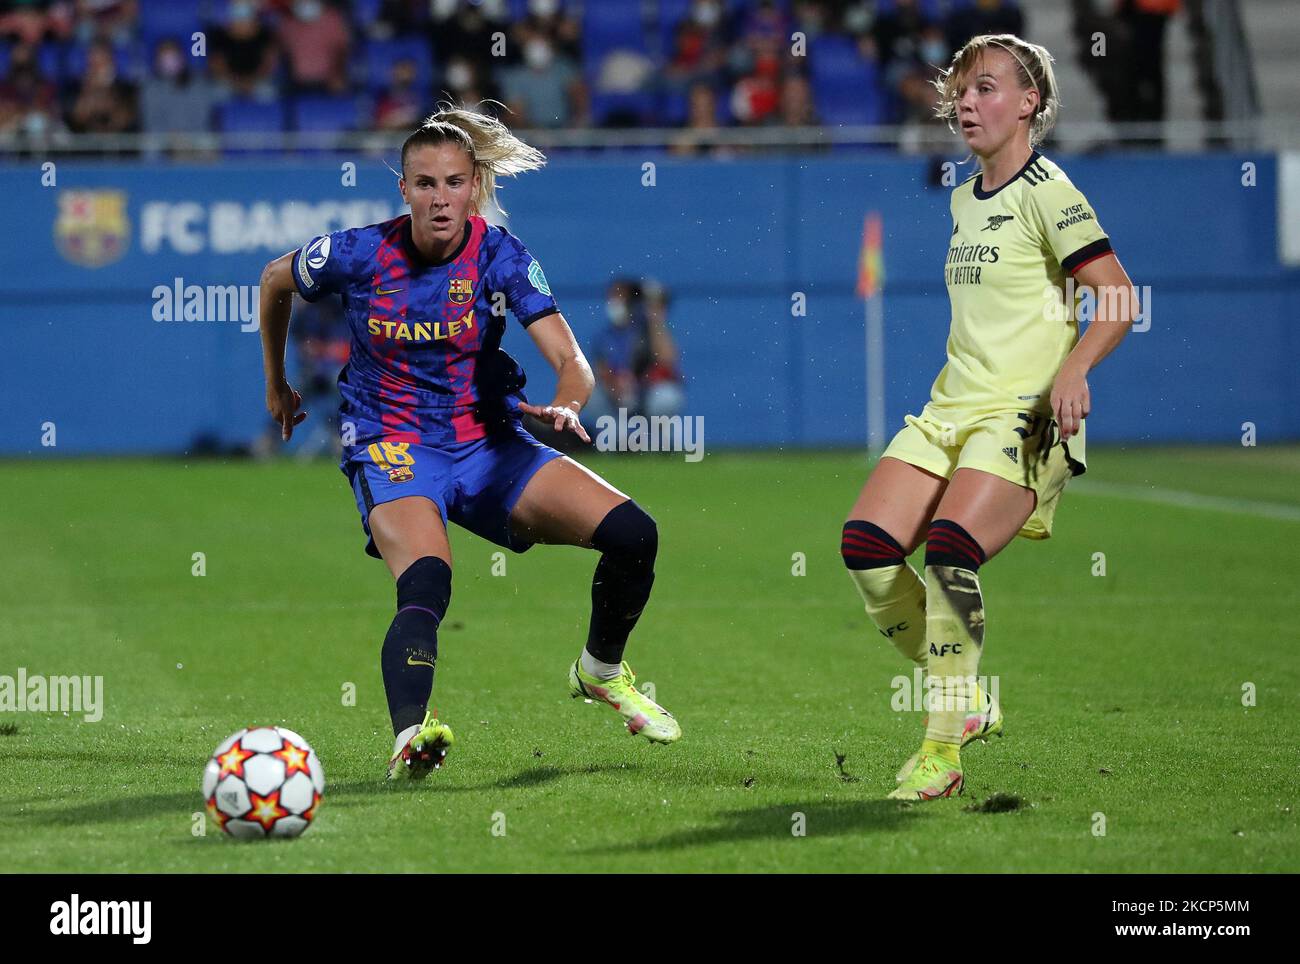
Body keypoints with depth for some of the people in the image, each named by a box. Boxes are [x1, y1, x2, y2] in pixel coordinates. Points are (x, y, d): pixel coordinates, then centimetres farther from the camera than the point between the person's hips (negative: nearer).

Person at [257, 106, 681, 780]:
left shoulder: (501, 257, -9)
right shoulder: (359, 255, -11)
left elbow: (569, 359, -19)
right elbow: (274, 280, 11)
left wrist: (564, 404, -42)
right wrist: (276, 384, 19)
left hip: (486, 443, 3)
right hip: (391, 448, -3)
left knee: (632, 534, -11)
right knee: (425, 584, -35)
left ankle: (600, 670, 17)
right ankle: (409, 736, -55)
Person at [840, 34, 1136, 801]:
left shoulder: (1046, 192, -6)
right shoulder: (964, 198, 18)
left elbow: (1119, 298, -11)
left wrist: (1073, 368, -25)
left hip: (1022, 415, -8)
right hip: (951, 409, 8)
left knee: (951, 548, -28)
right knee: (867, 543, -12)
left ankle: (945, 746, -16)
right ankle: (967, 700, 5)